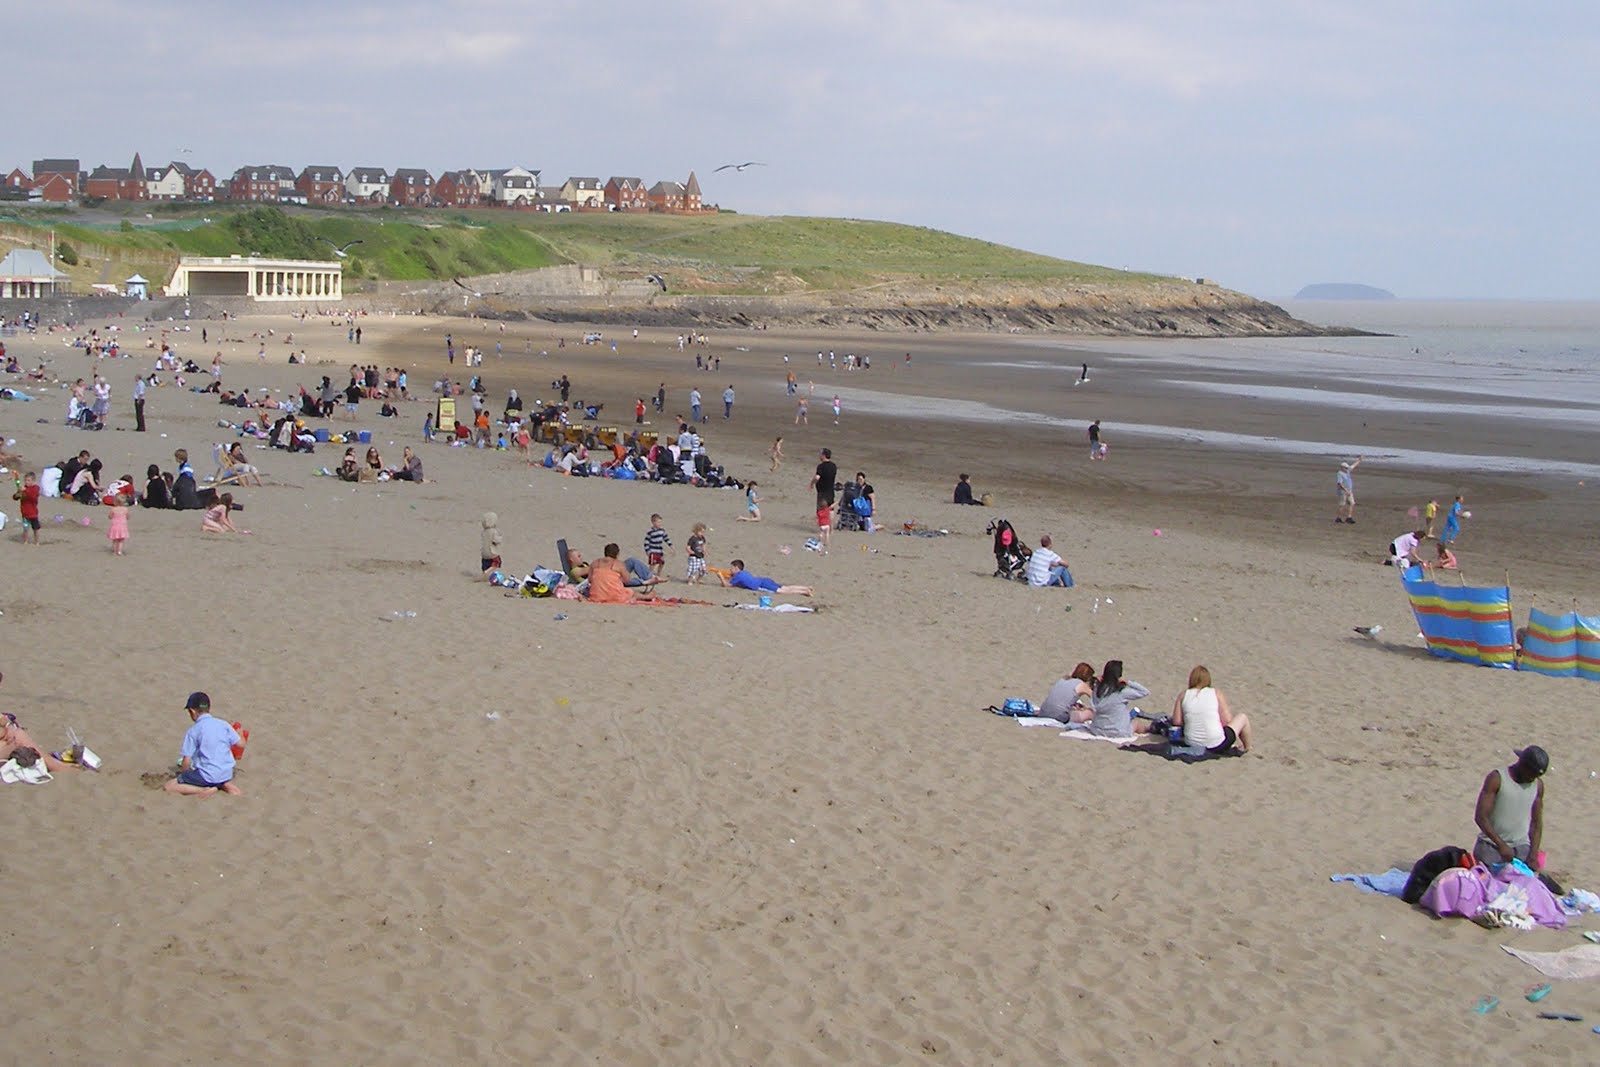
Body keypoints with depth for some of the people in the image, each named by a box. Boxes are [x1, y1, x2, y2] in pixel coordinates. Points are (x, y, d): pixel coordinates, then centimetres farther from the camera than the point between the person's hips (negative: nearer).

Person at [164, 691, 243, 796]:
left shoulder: (192, 732, -7)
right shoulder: (223, 724, 4)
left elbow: (186, 761, -7)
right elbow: (241, 743, 9)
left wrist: (183, 774, 13)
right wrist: (239, 734, 32)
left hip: (207, 776, -6)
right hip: (227, 774, 6)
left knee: (168, 787, 2)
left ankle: (204, 791, -13)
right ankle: (226, 785, 8)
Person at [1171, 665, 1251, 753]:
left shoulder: (1183, 695, 1)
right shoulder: (1216, 692, -4)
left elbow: (1176, 721, -3)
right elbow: (1227, 720, -6)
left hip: (1192, 745, 3)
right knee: (1243, 717, 22)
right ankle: (1246, 748, 42)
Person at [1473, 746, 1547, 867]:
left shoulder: (1538, 786, 5)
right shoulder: (1496, 779, -10)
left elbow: (1536, 823, 9)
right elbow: (1481, 817, -16)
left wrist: (1533, 856, -3)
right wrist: (1501, 845, -23)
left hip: (1521, 848, 3)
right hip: (1491, 845, -3)